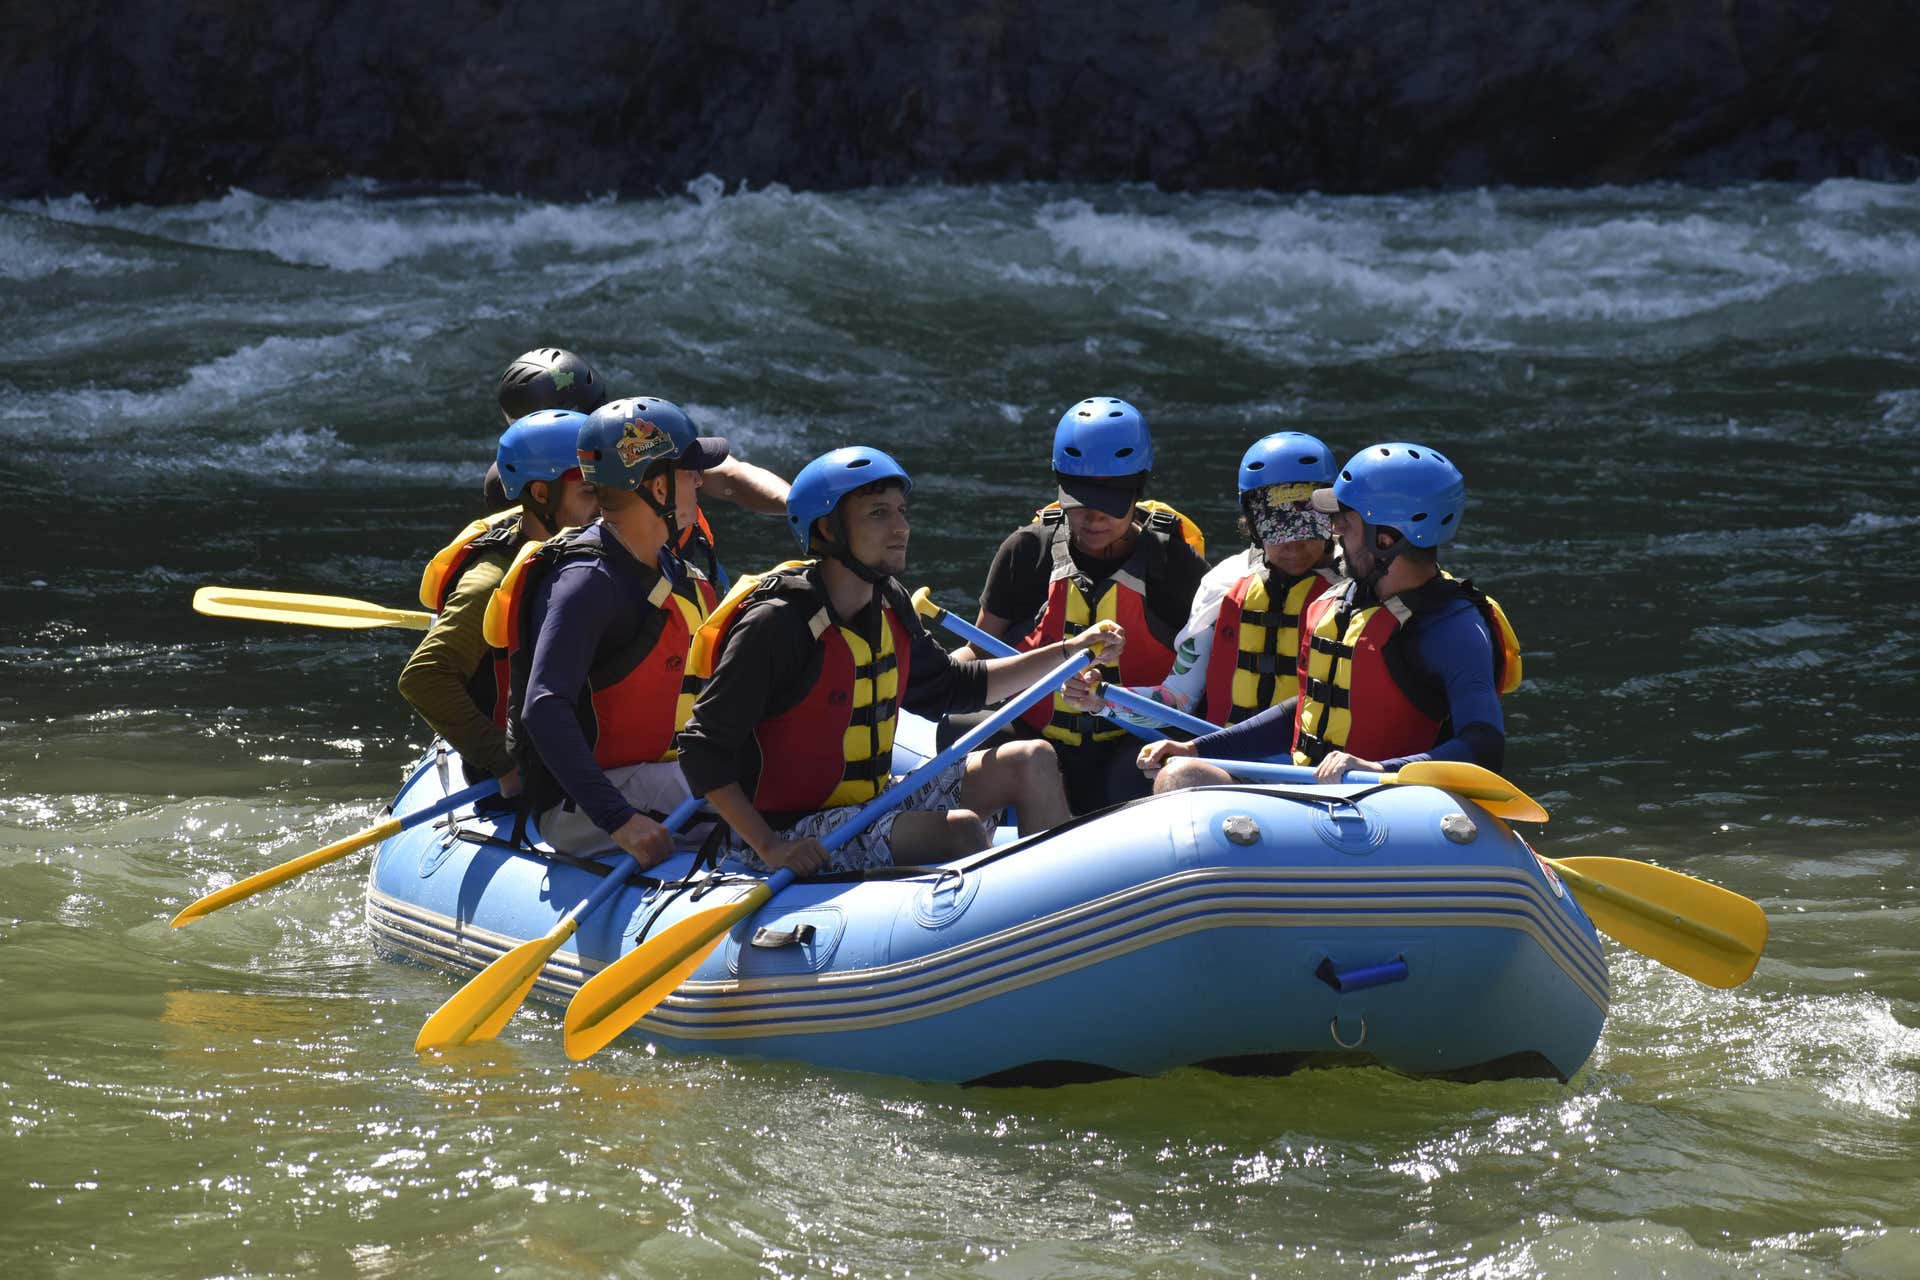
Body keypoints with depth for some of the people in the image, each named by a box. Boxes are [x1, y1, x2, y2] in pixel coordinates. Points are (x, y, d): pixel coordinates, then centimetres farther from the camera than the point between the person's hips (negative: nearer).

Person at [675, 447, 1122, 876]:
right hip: (794, 830, -9)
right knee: (960, 830, -28)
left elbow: (948, 686, 23)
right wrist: (770, 847, -29)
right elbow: (703, 749, -21)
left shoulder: (888, 606, 5)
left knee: (1031, 761, 4)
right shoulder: (775, 625, -21)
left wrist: (1068, 651, 18)